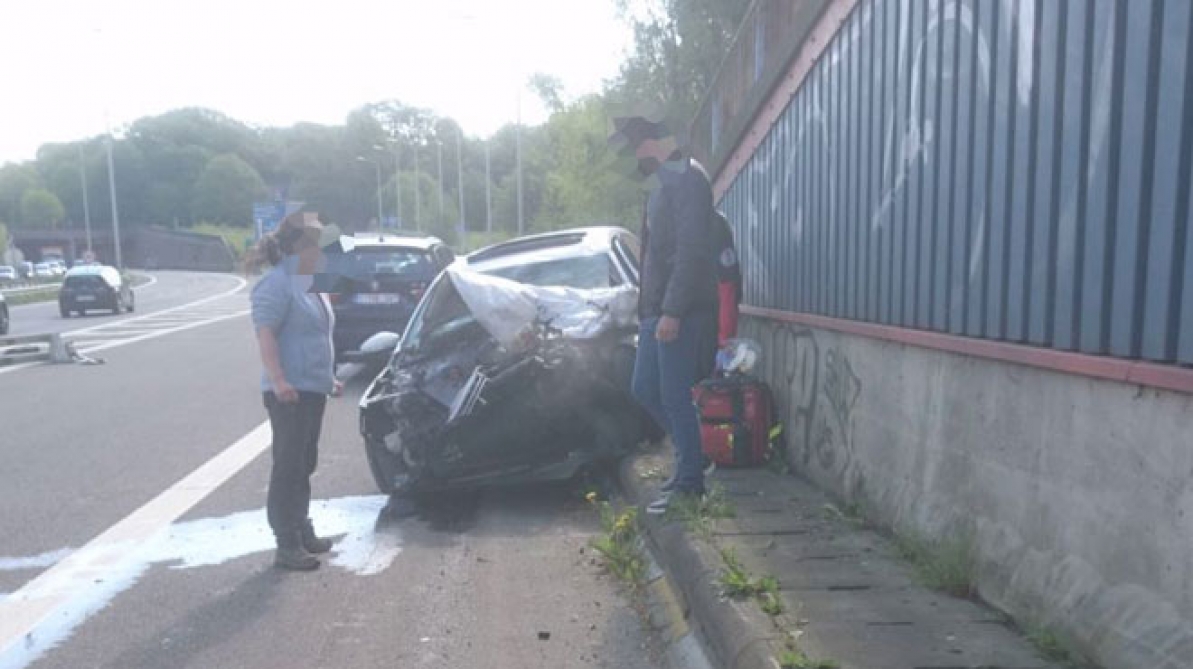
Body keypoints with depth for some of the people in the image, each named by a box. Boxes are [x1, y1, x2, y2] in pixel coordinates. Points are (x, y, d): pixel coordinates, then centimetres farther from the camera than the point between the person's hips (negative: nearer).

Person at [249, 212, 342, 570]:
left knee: (304, 464, 16)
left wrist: (329, 377, 25)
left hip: (313, 389, 9)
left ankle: (302, 531, 27)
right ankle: (287, 545, 1)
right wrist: (278, 379, -31)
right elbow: (265, 333, -22)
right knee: (288, 465, -5)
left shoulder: (309, 284, 17)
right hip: (289, 391, -9)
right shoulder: (277, 283, -13)